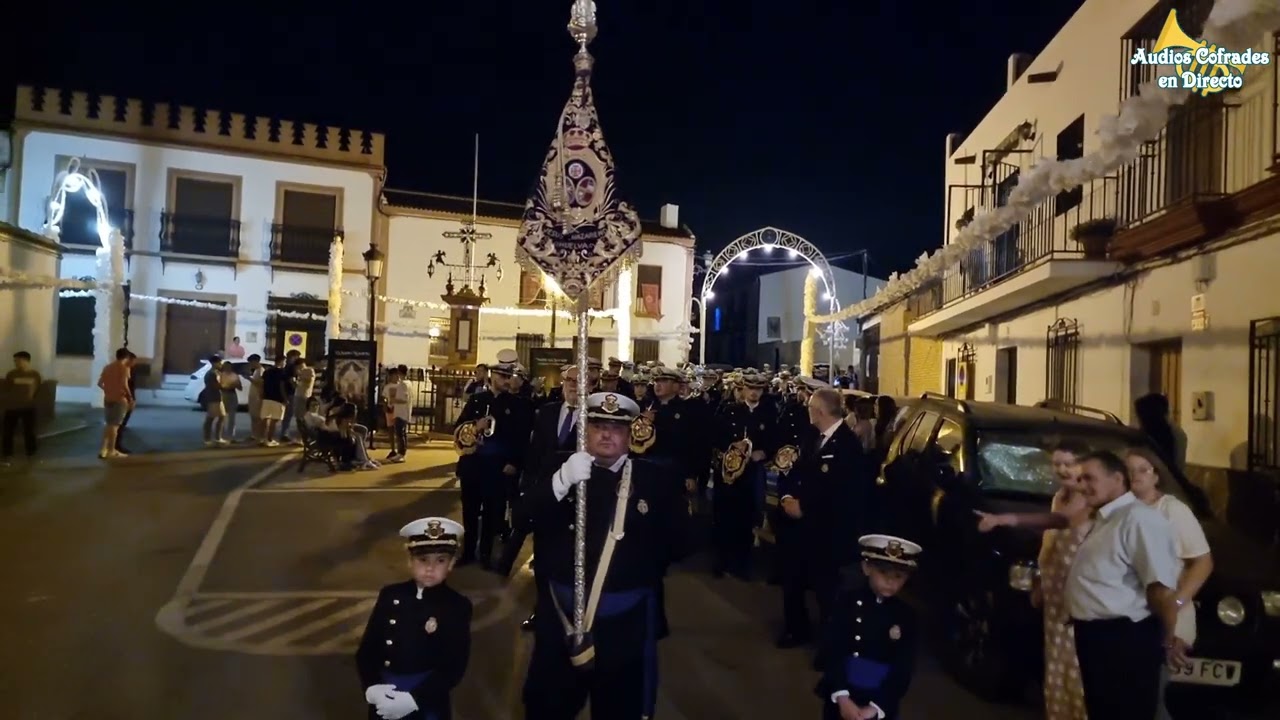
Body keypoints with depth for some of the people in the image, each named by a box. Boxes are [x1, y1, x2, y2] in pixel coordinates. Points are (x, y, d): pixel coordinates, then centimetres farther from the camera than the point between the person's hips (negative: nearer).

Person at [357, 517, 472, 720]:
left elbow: (454, 667, -13)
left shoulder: (458, 606, -12)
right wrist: (371, 688, -15)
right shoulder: (390, 596, -4)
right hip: (385, 700, 3)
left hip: (428, 702, -3)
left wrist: (414, 699, -21)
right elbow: (366, 649, 1)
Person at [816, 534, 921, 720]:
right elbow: (831, 650, -13)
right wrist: (842, 696, -22)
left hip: (881, 703, 0)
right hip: (840, 696, 0)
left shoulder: (905, 616, -8)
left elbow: (903, 670, -8)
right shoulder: (848, 599, -11)